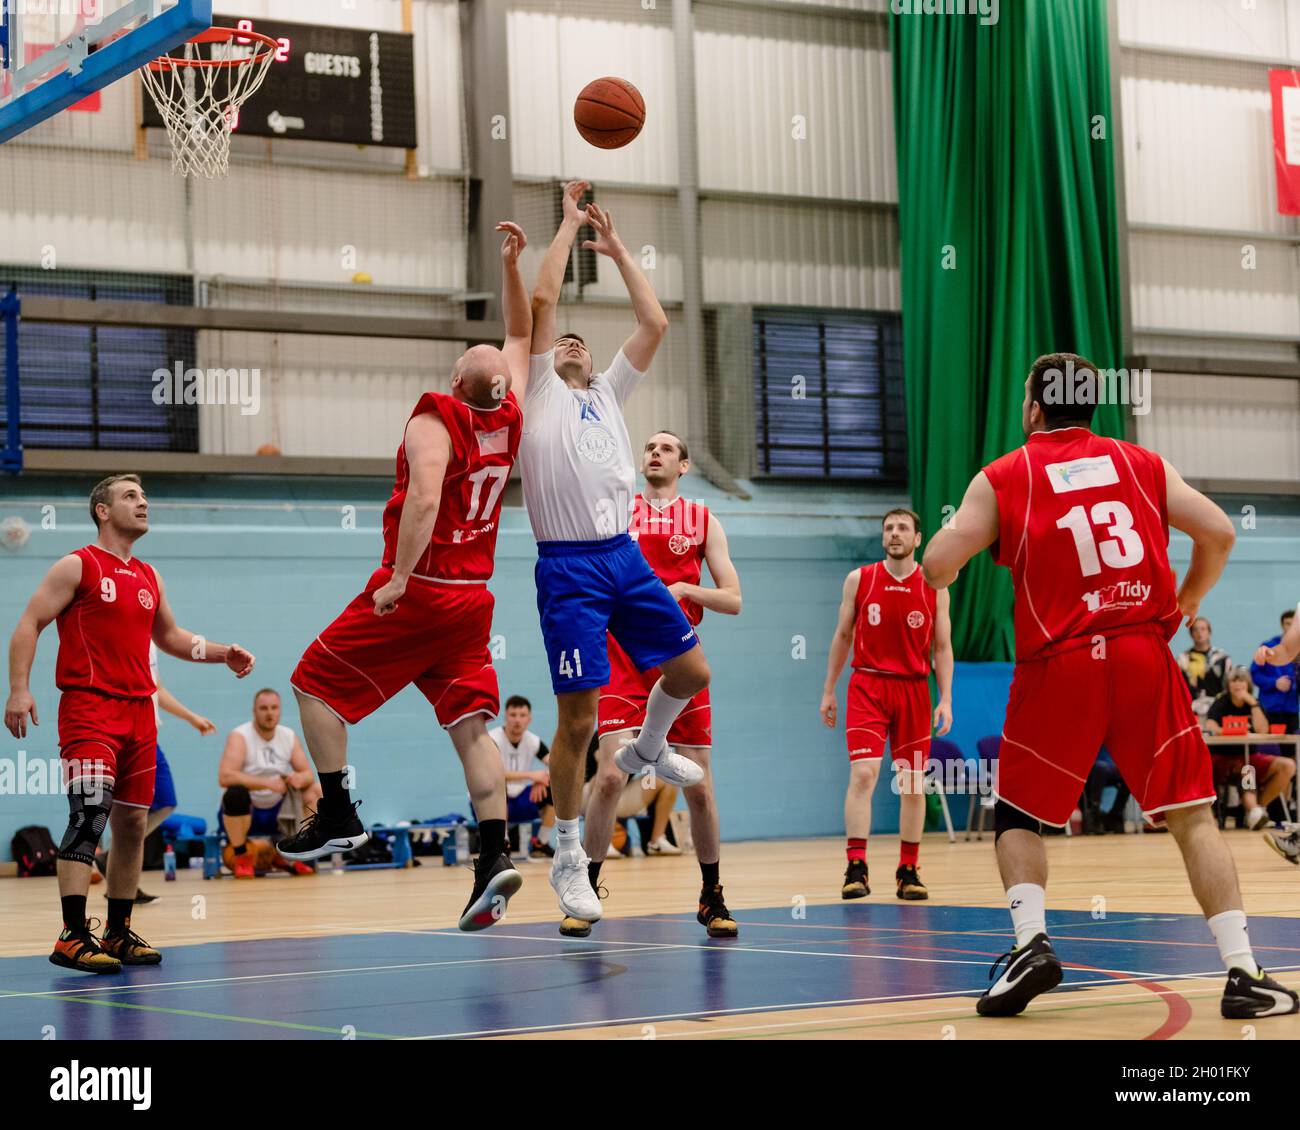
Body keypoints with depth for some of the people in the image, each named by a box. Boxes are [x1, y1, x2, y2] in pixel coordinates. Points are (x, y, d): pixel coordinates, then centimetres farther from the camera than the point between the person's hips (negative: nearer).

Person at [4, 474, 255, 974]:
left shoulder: (147, 577, 18)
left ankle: (118, 933, 19)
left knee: (133, 824, 9)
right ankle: (73, 937, -21)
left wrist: (223, 653, 15)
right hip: (89, 708, -7)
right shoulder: (77, 566, -2)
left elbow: (169, 636, 29)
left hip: (139, 712, 7)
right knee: (90, 814, -19)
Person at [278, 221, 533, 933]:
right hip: (473, 597, 6)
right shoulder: (509, 419, 5)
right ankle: (494, 855, -9)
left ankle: (337, 816, 3)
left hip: (420, 590, -6)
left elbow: (424, 500, -27)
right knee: (470, 724, 3)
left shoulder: (434, 422, -13)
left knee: (316, 683, 8)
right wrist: (510, 266, 17)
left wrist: (400, 578, -26)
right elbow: (519, 339, 20)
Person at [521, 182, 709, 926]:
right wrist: (570, 224, 6)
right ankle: (570, 859, 6)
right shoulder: (538, 391, 6)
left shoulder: (608, 393, 20)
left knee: (691, 672, 6)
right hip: (569, 567, -5)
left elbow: (655, 323, 14)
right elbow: (543, 300, -3)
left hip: (625, 557, 5)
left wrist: (617, 247, 17)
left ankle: (646, 750, 37)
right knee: (578, 718, -5)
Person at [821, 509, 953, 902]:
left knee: (913, 782, 6)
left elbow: (942, 648, 5)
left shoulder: (934, 587, 2)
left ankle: (908, 871, 17)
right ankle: (856, 867, -15)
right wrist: (829, 690, 9)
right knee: (863, 773, -15)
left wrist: (945, 699, -4)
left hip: (914, 689, 1)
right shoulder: (859, 580, 2)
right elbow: (842, 637, 10)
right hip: (867, 686, -1)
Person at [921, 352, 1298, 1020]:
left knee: (1018, 817, 16)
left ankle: (1031, 943, -5)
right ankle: (1242, 975, -3)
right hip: (1144, 655, 1)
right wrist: (1188, 602, 24)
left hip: (1058, 664, -1)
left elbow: (937, 567, -2)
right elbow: (1219, 533, 6)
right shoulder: (1143, 464, 13)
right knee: (1191, 814, 6)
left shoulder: (1002, 478, 6)